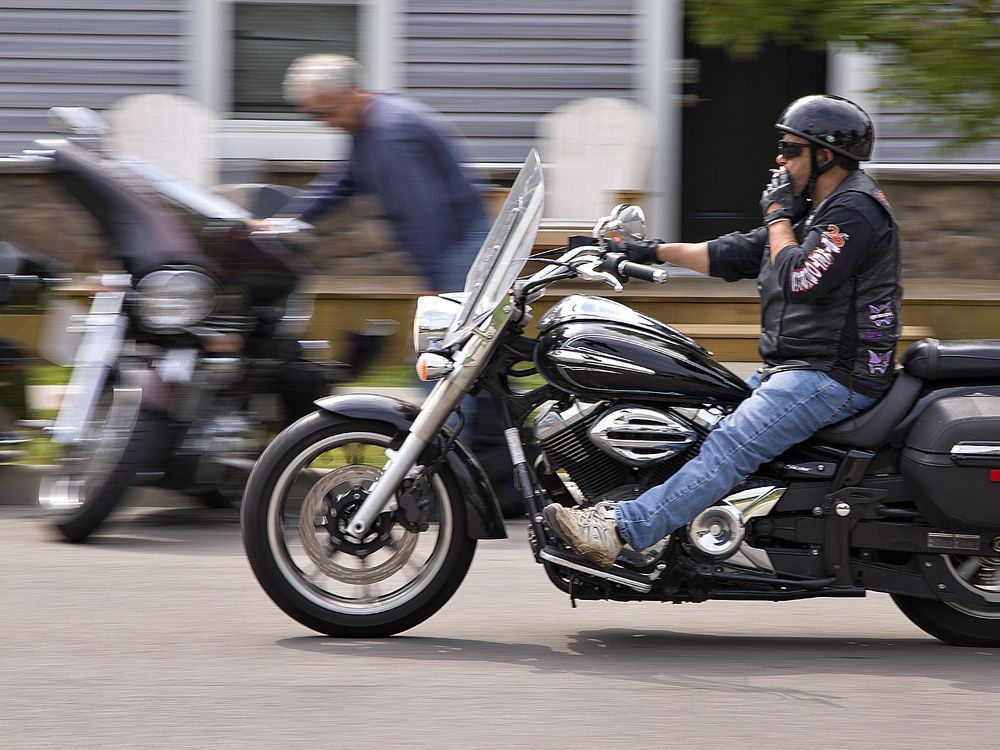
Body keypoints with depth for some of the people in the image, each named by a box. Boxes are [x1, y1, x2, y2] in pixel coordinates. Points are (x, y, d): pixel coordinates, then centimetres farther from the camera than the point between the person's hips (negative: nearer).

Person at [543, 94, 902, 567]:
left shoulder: (854, 212, -14)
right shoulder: (815, 209, 20)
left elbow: (800, 280, -24)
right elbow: (734, 254, 22)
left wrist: (778, 216, -10)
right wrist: (652, 252, 16)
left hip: (833, 377, -11)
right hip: (799, 368, 11)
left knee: (731, 445, -22)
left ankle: (623, 531, -31)